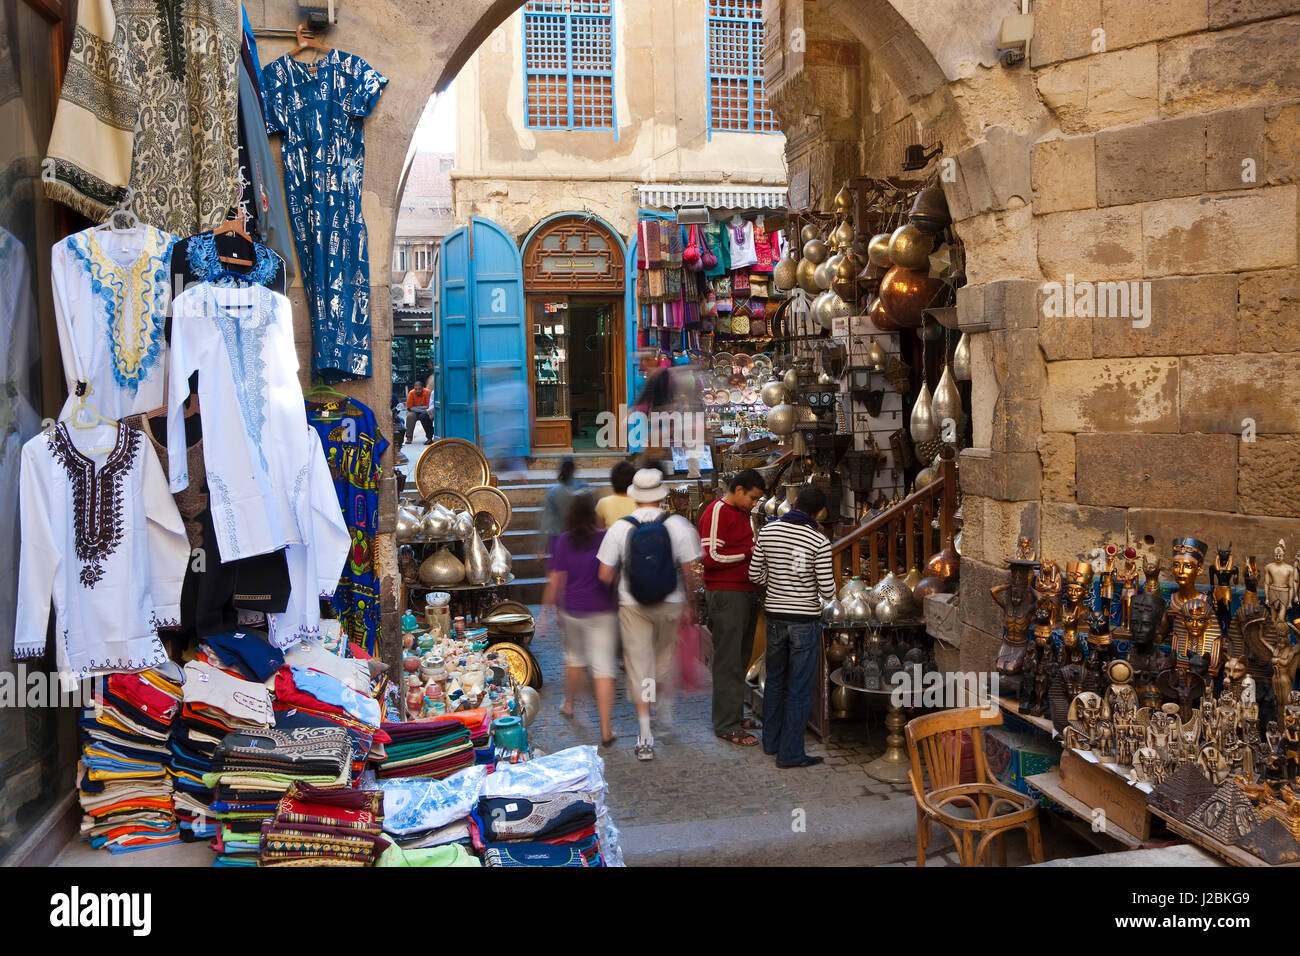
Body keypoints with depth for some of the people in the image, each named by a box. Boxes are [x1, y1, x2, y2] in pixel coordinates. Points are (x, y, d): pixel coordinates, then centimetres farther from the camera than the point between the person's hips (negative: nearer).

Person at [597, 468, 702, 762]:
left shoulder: (619, 528, -8)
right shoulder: (679, 525, -9)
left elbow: (605, 575, -7)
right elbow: (689, 571, -7)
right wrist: (690, 601, 8)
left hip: (632, 606, 0)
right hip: (670, 604, 1)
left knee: (639, 667, 5)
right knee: (665, 658, 25)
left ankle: (645, 738, 6)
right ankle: (665, 710, 35)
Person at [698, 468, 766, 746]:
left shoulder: (743, 513, 19)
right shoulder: (717, 512, -11)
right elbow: (711, 557, -19)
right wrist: (749, 551, -15)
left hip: (746, 592, 10)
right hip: (725, 595, -10)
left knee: (740, 659, 14)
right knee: (728, 662, -5)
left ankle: (734, 716, 23)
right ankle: (726, 725, 0)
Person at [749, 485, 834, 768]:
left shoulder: (768, 531, -2)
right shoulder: (819, 542, -13)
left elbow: (755, 575, 4)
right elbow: (827, 592, -12)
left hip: (775, 615, 4)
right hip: (805, 620, -4)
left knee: (775, 681, 20)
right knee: (799, 689, 4)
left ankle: (771, 742, 31)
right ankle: (790, 753, 8)